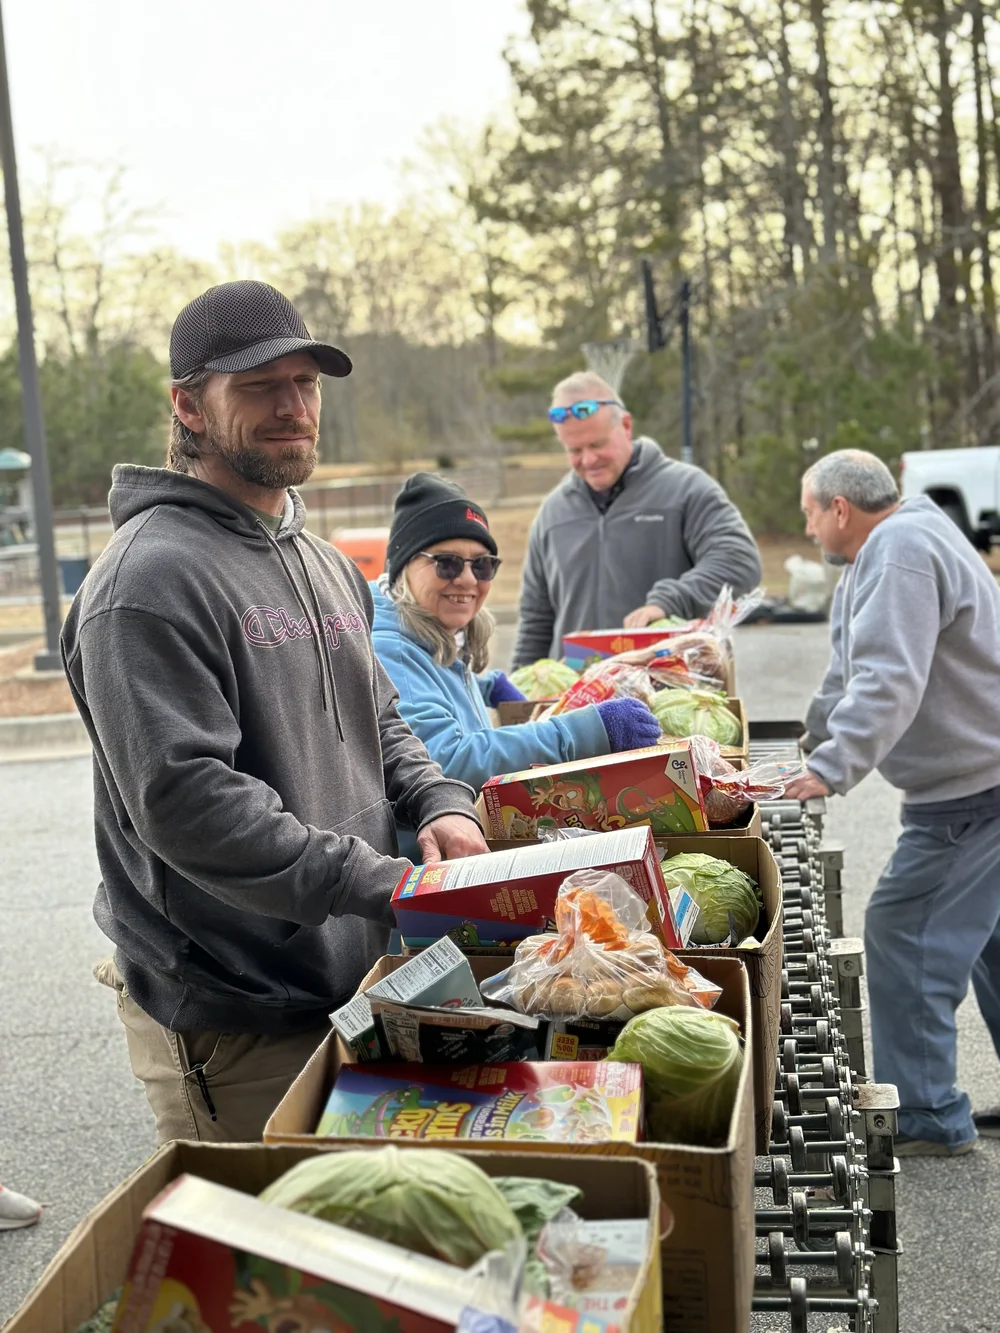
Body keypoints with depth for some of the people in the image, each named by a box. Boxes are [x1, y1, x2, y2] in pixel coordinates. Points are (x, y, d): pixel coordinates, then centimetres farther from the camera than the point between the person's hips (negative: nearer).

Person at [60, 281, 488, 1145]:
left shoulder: (327, 565, 14)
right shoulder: (150, 577, -17)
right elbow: (184, 798, -25)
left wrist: (438, 803, 1)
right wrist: (387, 887, -26)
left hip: (355, 988, 8)